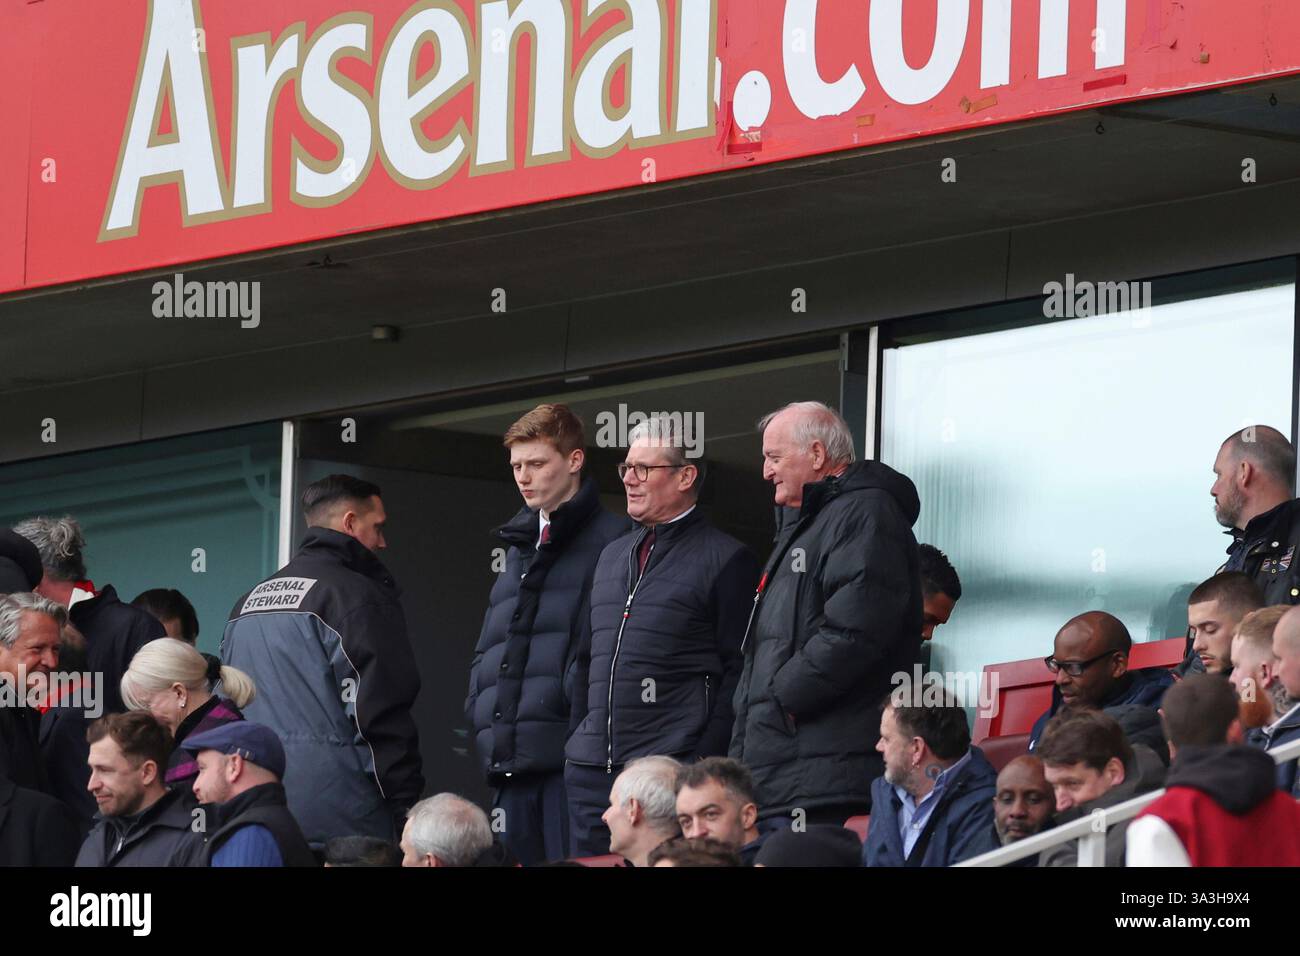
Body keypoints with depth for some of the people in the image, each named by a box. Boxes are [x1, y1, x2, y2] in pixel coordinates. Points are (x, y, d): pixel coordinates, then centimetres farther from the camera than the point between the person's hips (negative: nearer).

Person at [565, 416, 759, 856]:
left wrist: (707, 761, -14)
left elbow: (738, 671, -7)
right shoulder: (613, 555, 21)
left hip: (676, 770, -7)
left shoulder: (725, 559, -2)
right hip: (591, 770, 7)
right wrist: (577, 744, 15)